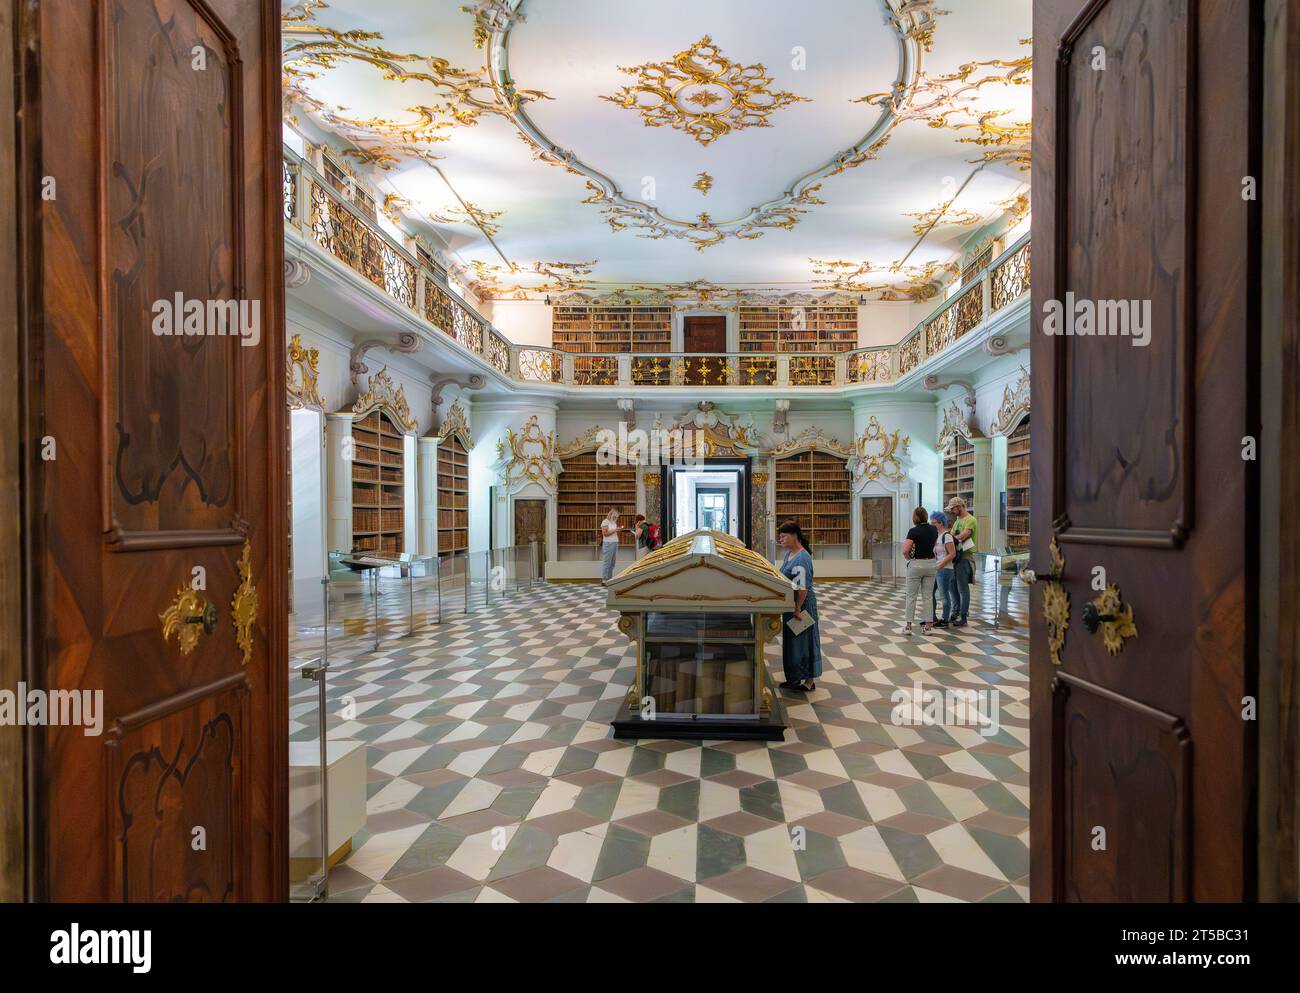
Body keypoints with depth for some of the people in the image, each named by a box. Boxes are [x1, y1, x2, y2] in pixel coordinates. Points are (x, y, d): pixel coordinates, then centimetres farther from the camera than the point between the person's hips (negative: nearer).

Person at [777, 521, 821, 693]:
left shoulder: (802, 558, -23)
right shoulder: (789, 553, 7)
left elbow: (803, 588, -25)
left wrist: (798, 609, -22)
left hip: (802, 604, -9)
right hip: (790, 603, 9)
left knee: (803, 641, 2)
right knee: (791, 639, 17)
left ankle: (809, 681, 15)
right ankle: (795, 678, 30)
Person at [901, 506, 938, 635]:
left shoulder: (913, 531, -14)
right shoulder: (934, 529, 4)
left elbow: (905, 550, -20)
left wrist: (908, 557, -3)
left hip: (916, 564, -4)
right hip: (930, 564, 5)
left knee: (911, 596, 3)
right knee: (928, 596, 8)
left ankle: (908, 626, 4)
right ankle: (928, 626, 9)